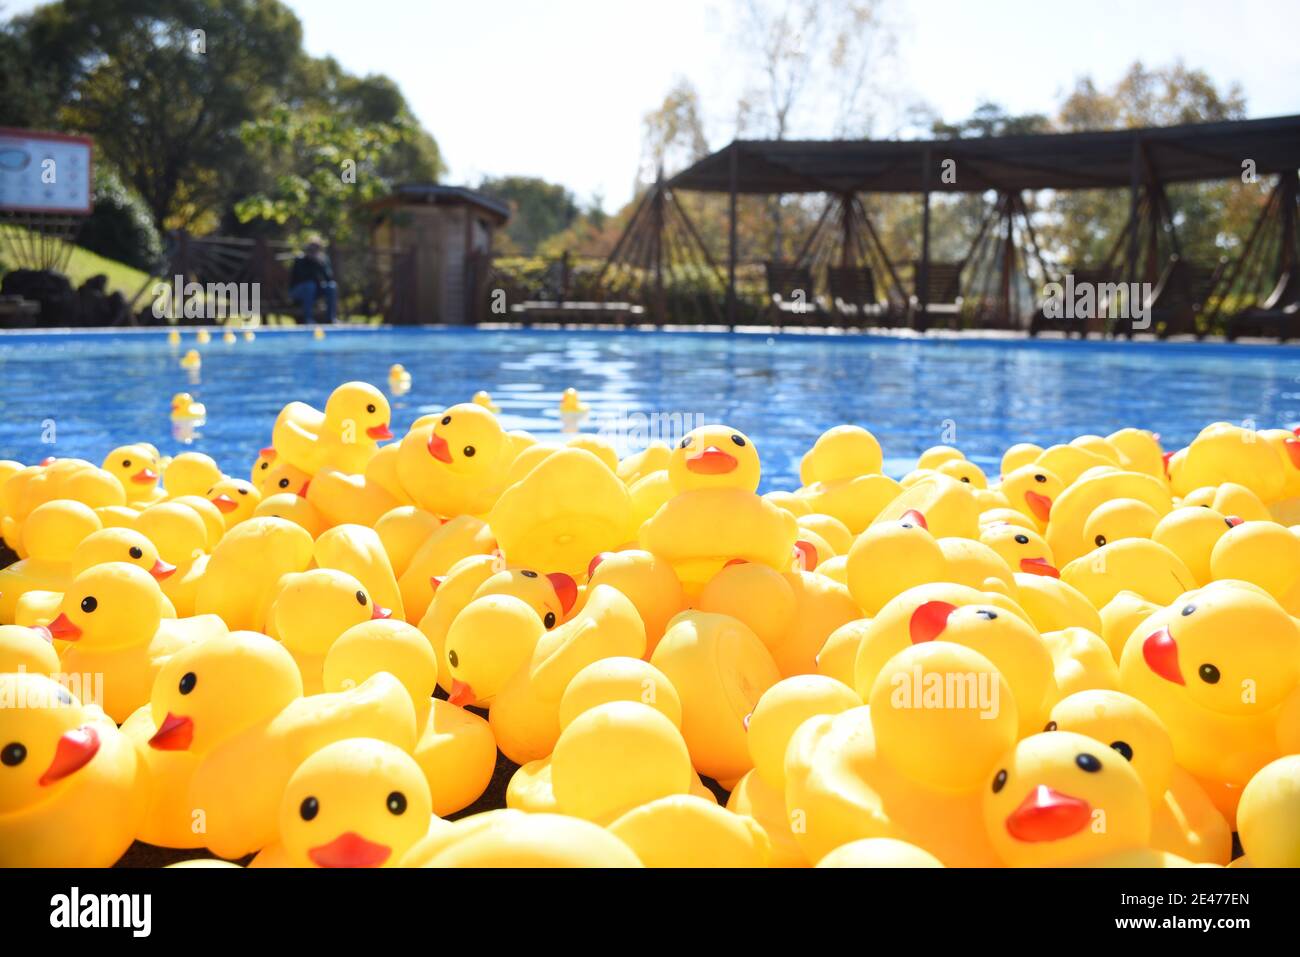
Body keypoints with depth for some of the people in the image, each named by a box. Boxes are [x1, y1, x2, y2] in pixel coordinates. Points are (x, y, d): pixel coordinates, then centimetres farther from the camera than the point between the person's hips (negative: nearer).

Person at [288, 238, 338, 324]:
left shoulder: (324, 259, -3)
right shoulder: (300, 260, -17)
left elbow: (330, 277, -11)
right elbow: (304, 277, -28)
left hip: (316, 288, 5)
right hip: (298, 290, -5)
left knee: (332, 287, -19)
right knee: (310, 285, -35)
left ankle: (331, 318, -16)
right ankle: (308, 319, -34)